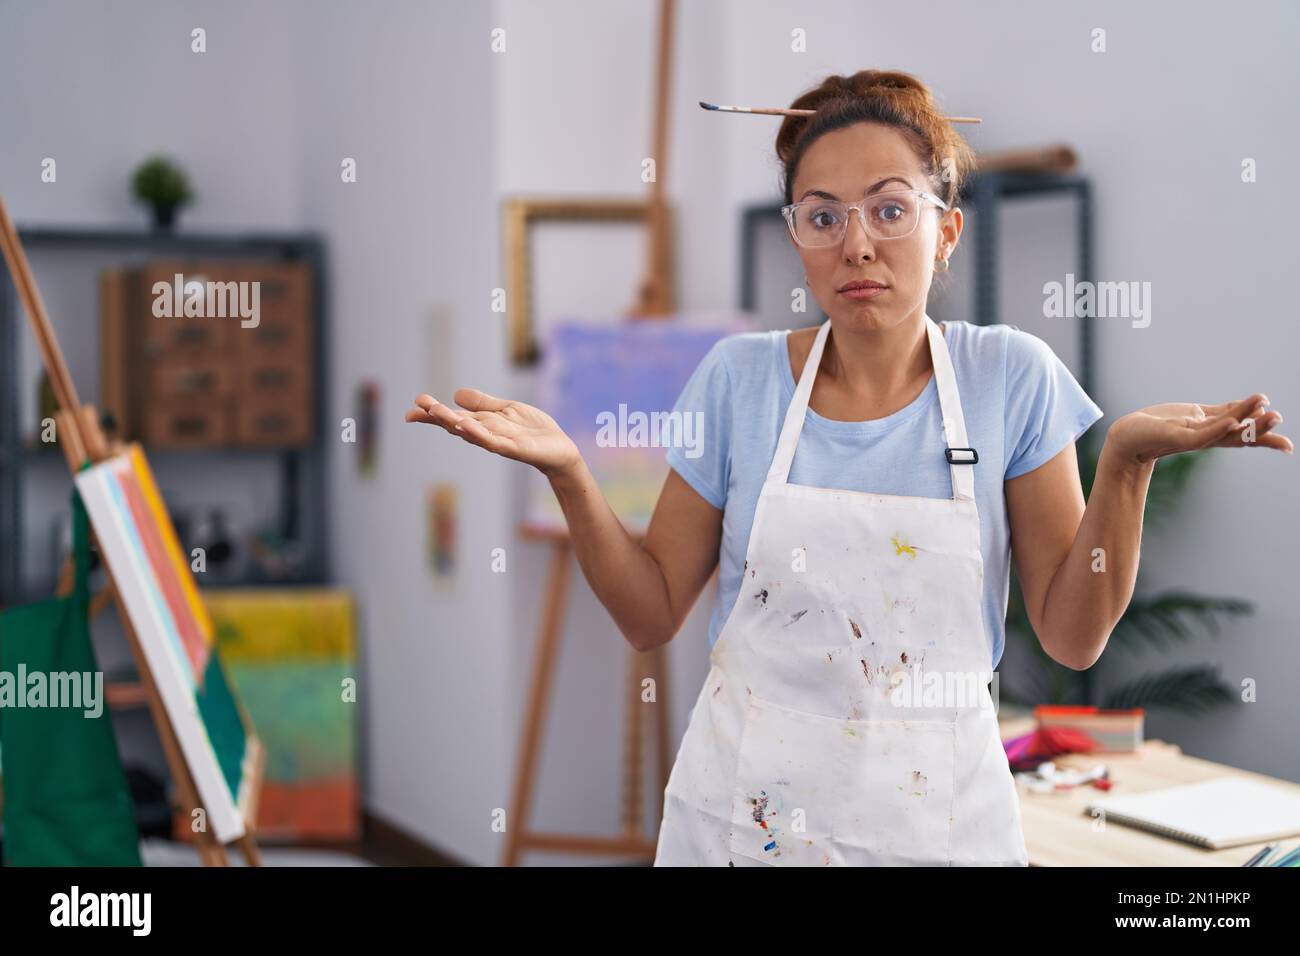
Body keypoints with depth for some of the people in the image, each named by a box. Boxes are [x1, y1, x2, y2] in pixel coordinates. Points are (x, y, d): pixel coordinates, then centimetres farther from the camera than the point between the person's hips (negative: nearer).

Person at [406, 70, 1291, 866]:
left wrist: (1127, 460, -16)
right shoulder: (740, 379, -4)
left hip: (941, 819, 0)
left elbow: (1072, 636, -4)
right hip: (743, 813, 1)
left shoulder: (1011, 378, -5)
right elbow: (653, 614, 0)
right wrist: (568, 472, -13)